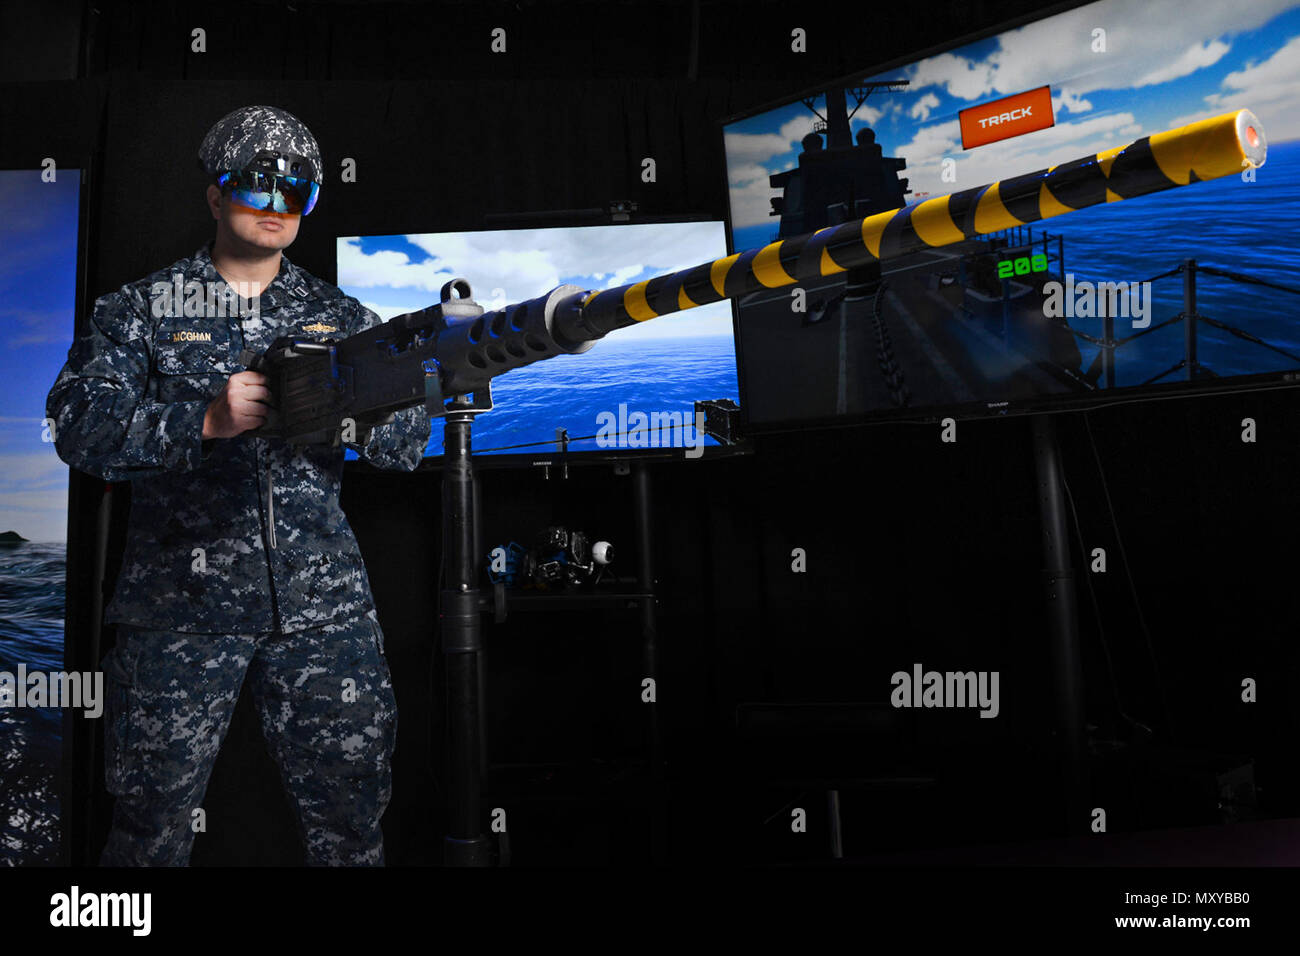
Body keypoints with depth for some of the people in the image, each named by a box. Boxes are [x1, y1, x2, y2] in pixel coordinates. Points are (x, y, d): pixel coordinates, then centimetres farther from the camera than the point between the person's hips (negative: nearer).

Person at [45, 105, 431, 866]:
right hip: (182, 607, -1)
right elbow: (80, 430, -5)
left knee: (352, 815, 6)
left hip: (323, 604, 2)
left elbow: (407, 449, 5)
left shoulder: (341, 318, 12)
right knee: (155, 817, 9)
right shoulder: (142, 311, 7)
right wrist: (205, 419, -18)